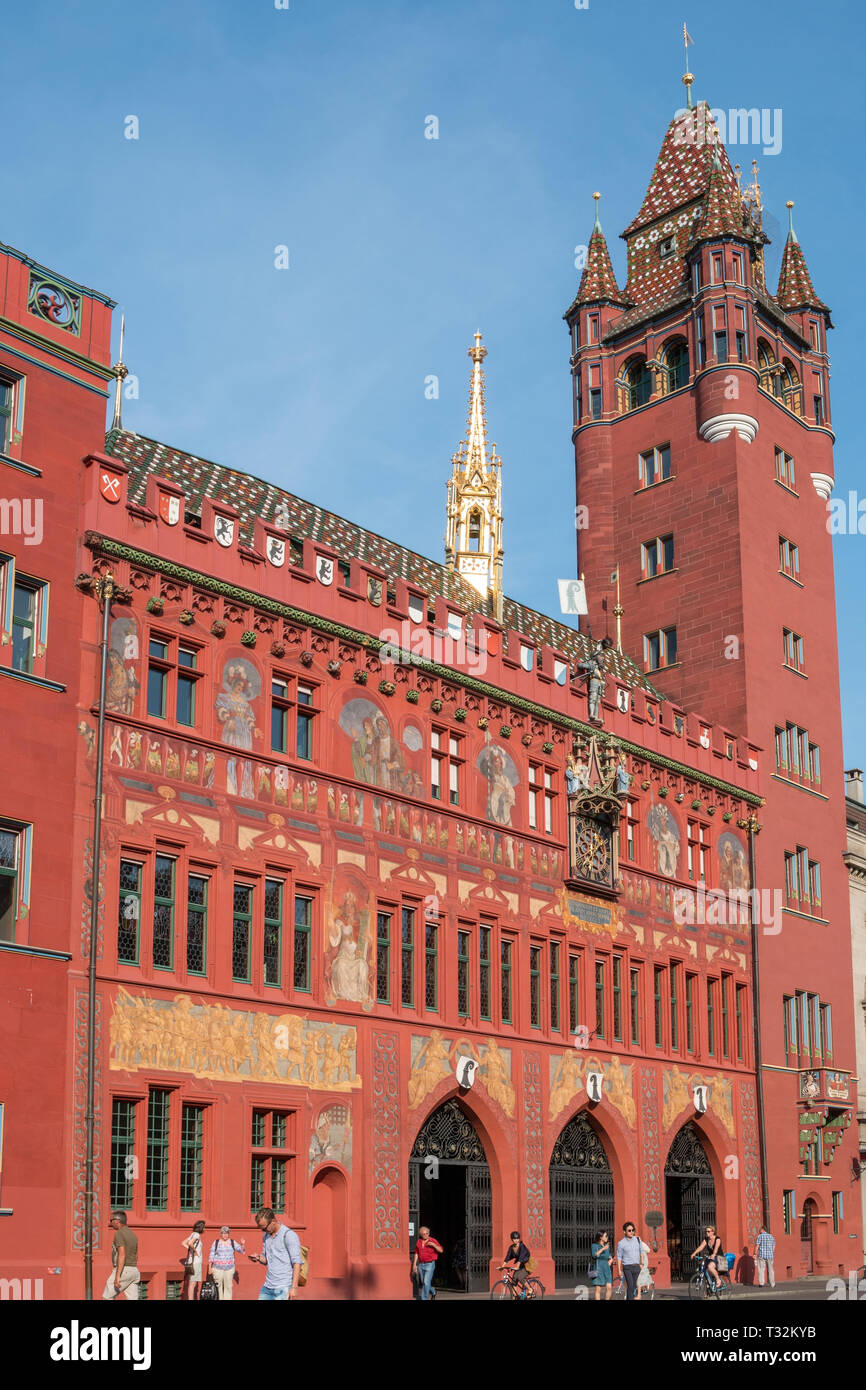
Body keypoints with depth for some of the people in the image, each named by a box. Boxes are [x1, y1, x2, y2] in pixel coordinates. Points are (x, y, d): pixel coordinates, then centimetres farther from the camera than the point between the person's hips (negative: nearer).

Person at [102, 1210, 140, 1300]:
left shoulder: (119, 1234, -11)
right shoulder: (133, 1234, 17)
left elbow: (122, 1255, -22)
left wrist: (117, 1276, -25)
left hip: (122, 1271, -8)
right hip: (134, 1272, 8)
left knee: (107, 1297, 6)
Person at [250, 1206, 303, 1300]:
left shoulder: (289, 1235, -10)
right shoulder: (265, 1236, 13)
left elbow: (297, 1262, -13)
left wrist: (294, 1287, -19)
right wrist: (258, 1258, -1)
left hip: (283, 1288, -7)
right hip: (267, 1286, 7)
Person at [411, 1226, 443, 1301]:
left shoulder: (433, 1240, -7)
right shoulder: (418, 1242, 7)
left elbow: (441, 1250, -10)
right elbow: (416, 1254, 13)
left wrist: (433, 1245, -24)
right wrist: (414, 1264, 8)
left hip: (430, 1264, -5)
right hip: (421, 1264, 5)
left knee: (426, 1282, -13)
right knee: (423, 1283, 11)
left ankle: (424, 1299, -8)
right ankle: (431, 1290, 36)